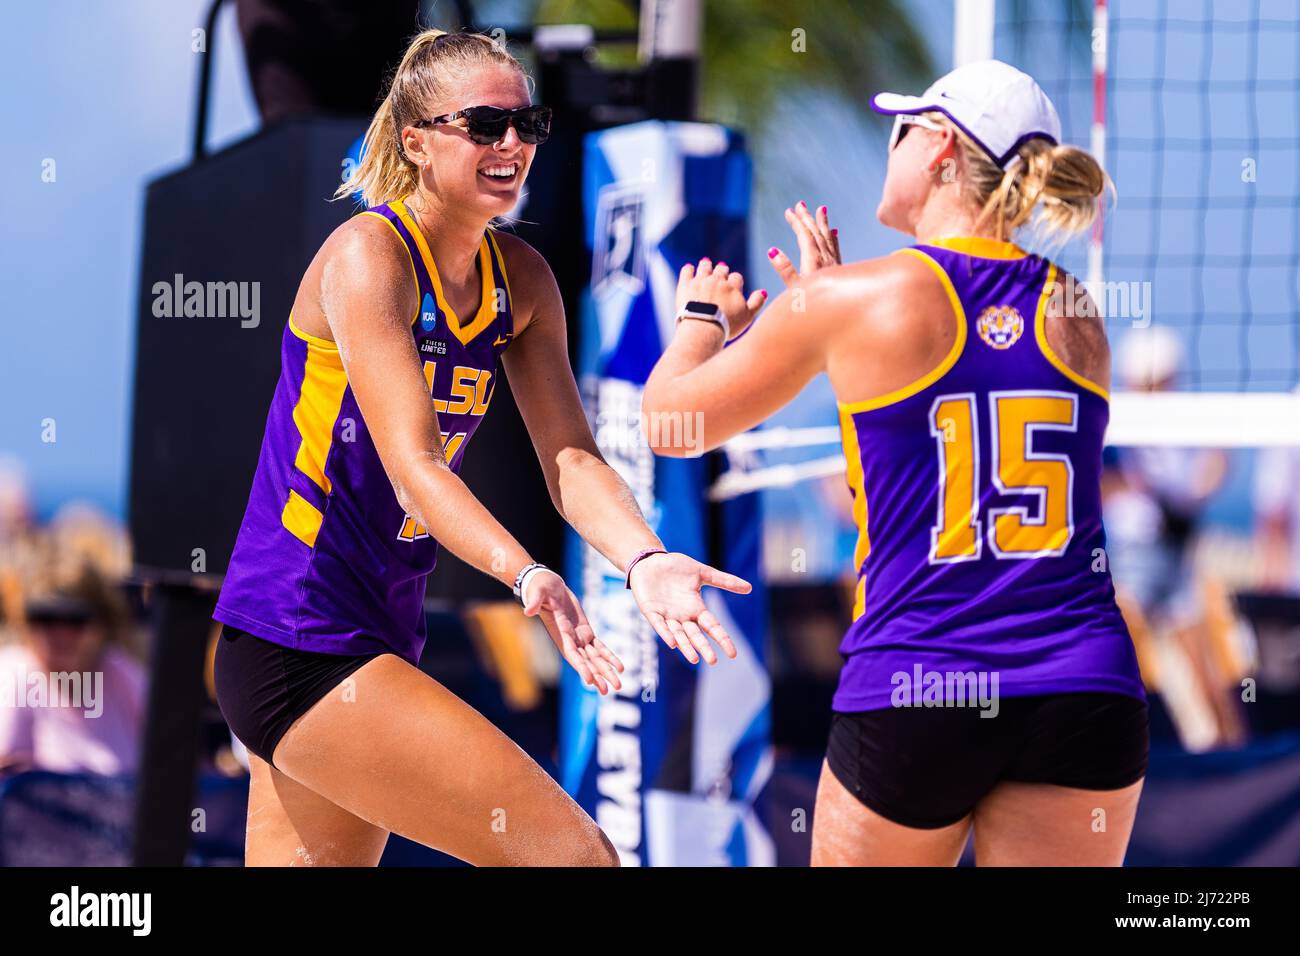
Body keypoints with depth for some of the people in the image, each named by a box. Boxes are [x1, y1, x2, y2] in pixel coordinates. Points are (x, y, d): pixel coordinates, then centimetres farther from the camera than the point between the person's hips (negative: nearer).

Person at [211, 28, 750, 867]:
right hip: (296, 644, -8)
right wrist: (526, 576, -40)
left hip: (379, 637, 8)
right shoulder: (367, 256, -15)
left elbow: (570, 458, 2)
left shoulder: (521, 280, 9)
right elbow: (411, 463, -25)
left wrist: (644, 562, -18)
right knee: (573, 854, -14)